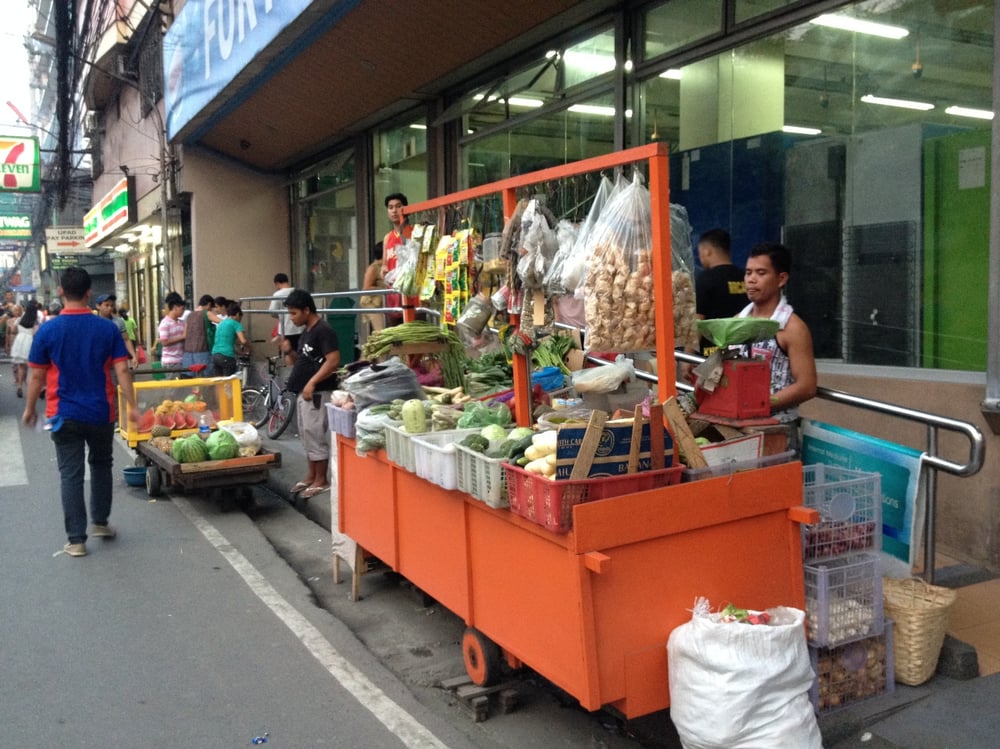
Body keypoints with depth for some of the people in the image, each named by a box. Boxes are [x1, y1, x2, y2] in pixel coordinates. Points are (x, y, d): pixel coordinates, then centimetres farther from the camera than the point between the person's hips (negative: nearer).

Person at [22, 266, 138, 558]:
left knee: (71, 474, 4)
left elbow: (37, 376, -2)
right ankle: (100, 522, 30)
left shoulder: (48, 330, -7)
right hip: (101, 413, 1)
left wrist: (29, 409, 11)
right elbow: (122, 371, -9)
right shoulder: (108, 328, -6)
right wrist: (131, 406, -2)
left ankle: (76, 540, 5)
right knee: (101, 465, 22)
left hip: (65, 415, -1)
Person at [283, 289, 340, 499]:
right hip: (304, 392, 10)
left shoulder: (323, 330, -15)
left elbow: (333, 361, -23)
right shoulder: (306, 332, 15)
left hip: (317, 392, -10)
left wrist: (312, 382, -24)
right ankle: (312, 477, 25)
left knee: (316, 436, -5)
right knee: (307, 436, 15)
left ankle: (322, 481, 4)